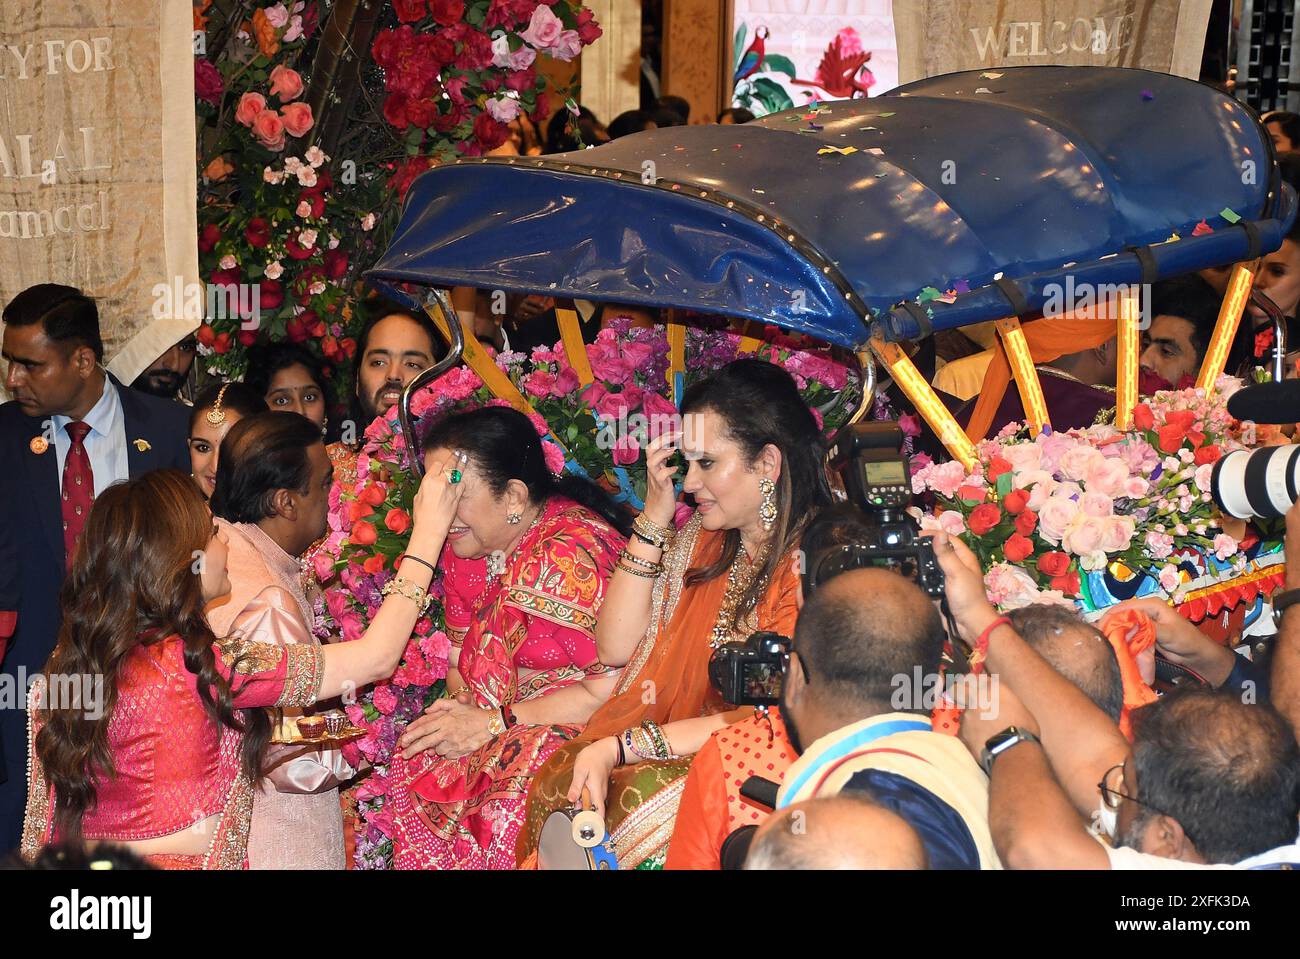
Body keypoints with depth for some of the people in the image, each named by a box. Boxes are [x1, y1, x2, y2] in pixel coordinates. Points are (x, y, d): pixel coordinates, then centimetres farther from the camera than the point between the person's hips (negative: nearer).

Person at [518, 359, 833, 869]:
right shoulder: (702, 540, 10)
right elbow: (615, 648, 6)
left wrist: (619, 746, -21)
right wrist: (653, 521, -2)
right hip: (681, 746, 6)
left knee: (635, 804, -33)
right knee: (558, 781, -23)